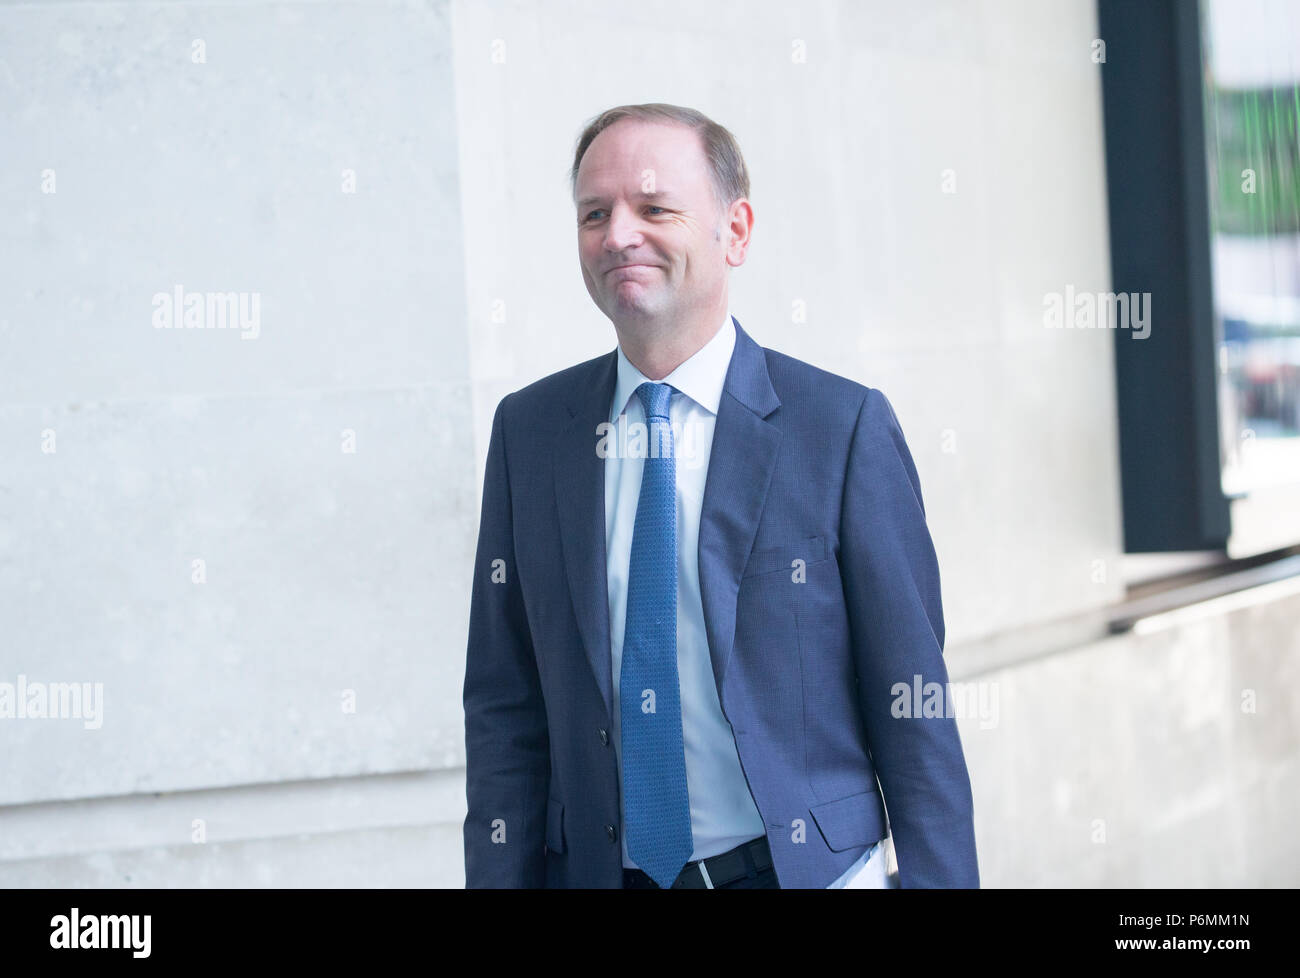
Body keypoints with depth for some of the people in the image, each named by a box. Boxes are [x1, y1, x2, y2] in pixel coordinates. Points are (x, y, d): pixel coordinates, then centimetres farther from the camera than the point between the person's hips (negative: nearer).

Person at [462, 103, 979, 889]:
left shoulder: (844, 427, -7)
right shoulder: (527, 431, 3)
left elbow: (912, 707, -7)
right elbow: (505, 706, 4)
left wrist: (940, 878, -12)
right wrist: (501, 877, -3)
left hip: (804, 866, -2)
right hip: (598, 870, 3)